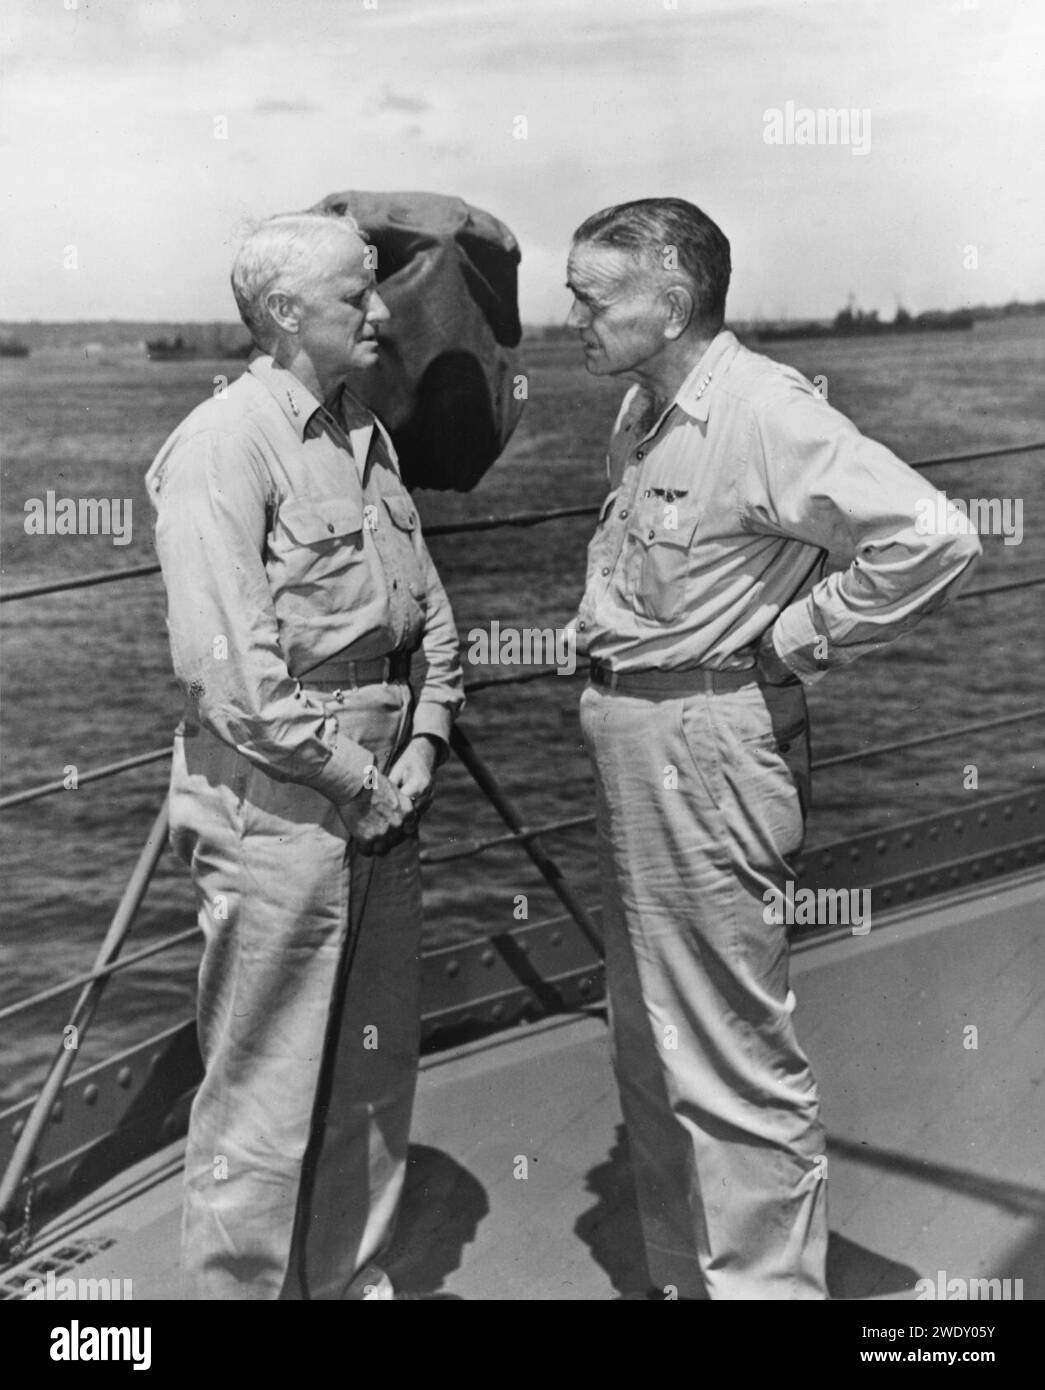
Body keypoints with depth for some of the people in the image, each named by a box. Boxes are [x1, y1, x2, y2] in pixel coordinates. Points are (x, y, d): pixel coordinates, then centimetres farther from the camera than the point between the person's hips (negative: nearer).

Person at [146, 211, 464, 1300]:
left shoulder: (365, 433, 13)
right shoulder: (222, 443, -13)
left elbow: (430, 611, 16)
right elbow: (228, 664, -19)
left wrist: (422, 744, 1)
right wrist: (353, 777, -12)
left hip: (378, 801, 8)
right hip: (275, 806, -8)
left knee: (375, 1077, 18)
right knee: (265, 1094, 2)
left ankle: (353, 1281, 34)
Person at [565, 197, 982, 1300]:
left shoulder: (762, 412, -18)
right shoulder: (643, 410, 11)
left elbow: (932, 538, -26)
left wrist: (797, 641, -17)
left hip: (706, 744, -10)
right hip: (631, 737, 10)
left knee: (733, 1065, -1)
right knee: (648, 1048, 18)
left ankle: (766, 1282, 13)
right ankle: (682, 1275, 33)